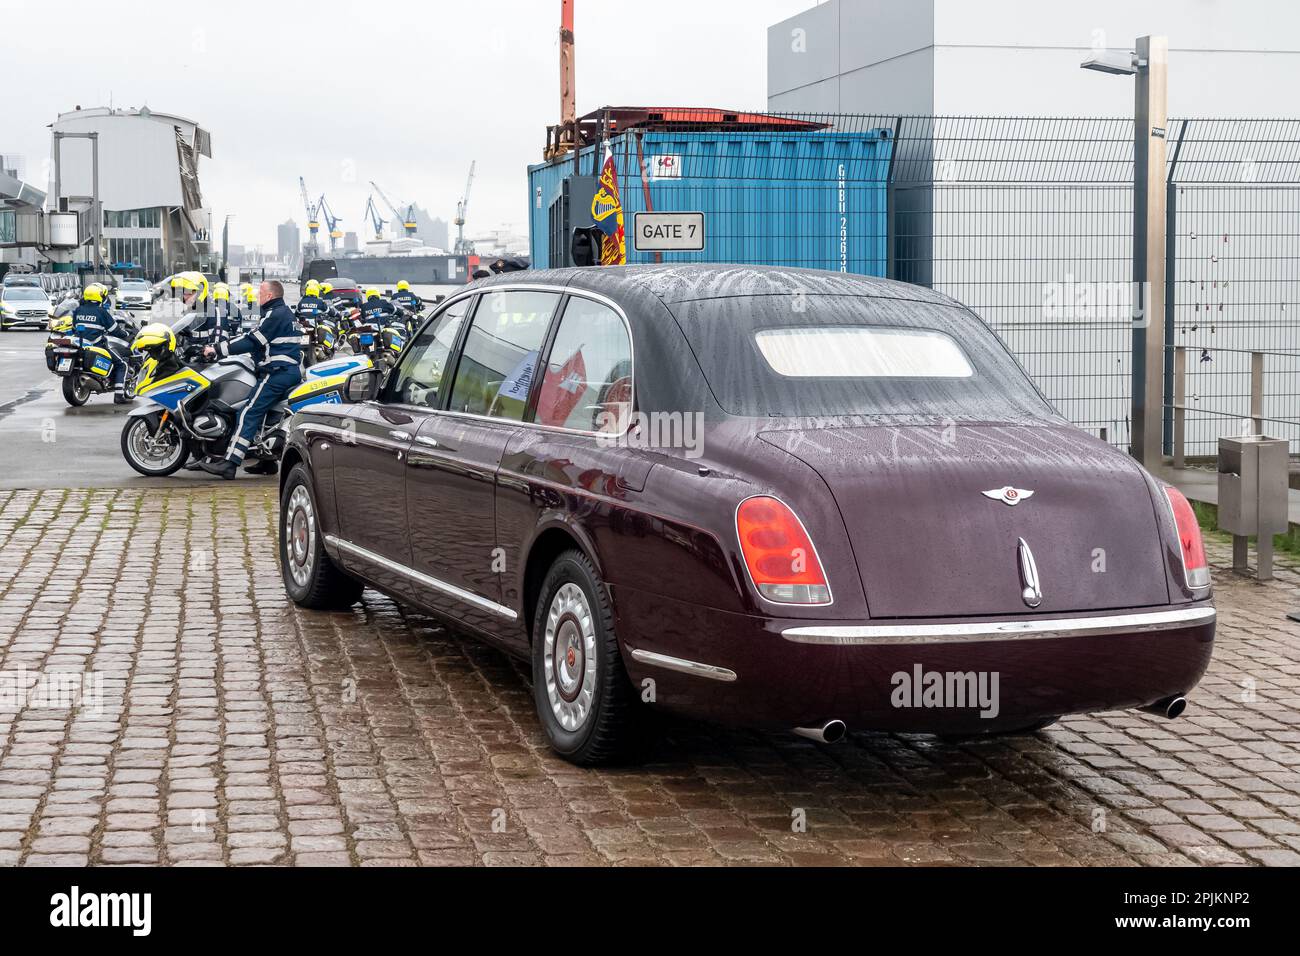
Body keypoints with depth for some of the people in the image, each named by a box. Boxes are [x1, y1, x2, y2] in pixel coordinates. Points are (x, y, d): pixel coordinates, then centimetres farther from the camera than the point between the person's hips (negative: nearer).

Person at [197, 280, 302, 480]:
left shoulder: (275, 314, -11)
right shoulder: (285, 312, 21)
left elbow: (252, 342, -16)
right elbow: (255, 338, 26)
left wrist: (218, 350, -13)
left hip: (278, 372, -10)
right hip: (293, 370, 10)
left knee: (250, 413, -15)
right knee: (263, 411, 19)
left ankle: (229, 463, -22)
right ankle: (268, 461, 19)